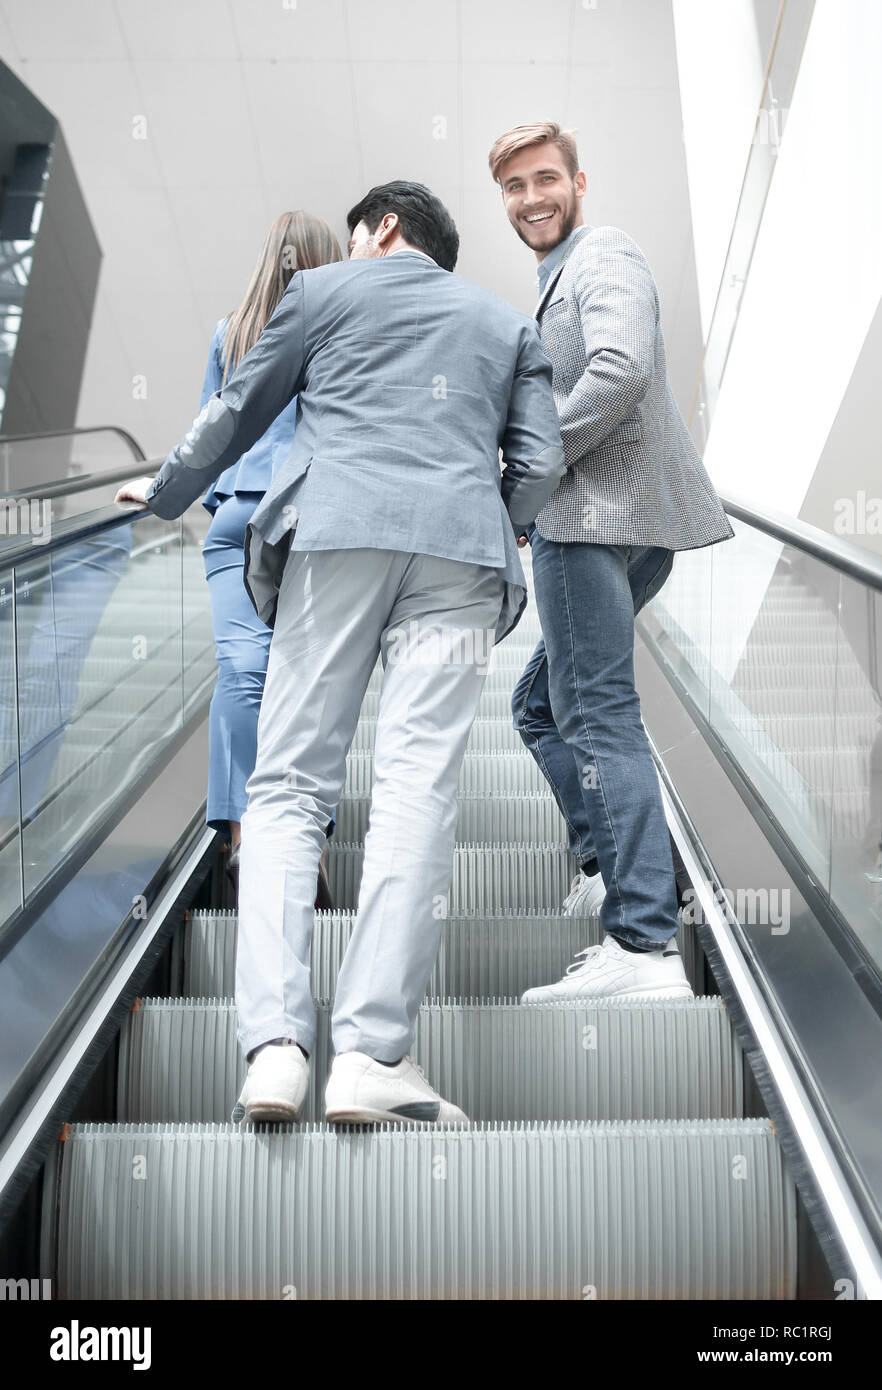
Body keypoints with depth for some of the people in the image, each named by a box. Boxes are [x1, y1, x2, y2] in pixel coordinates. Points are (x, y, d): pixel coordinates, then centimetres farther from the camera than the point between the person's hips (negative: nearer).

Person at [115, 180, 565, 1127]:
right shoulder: (509, 326, 25)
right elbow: (540, 466, 15)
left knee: (288, 784, -1)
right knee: (417, 788, -7)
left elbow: (238, 412, 23)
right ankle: (371, 1054, -17)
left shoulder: (324, 290, 18)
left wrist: (166, 493, 38)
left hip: (336, 535, -1)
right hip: (461, 552, 2)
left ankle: (274, 1042, -16)